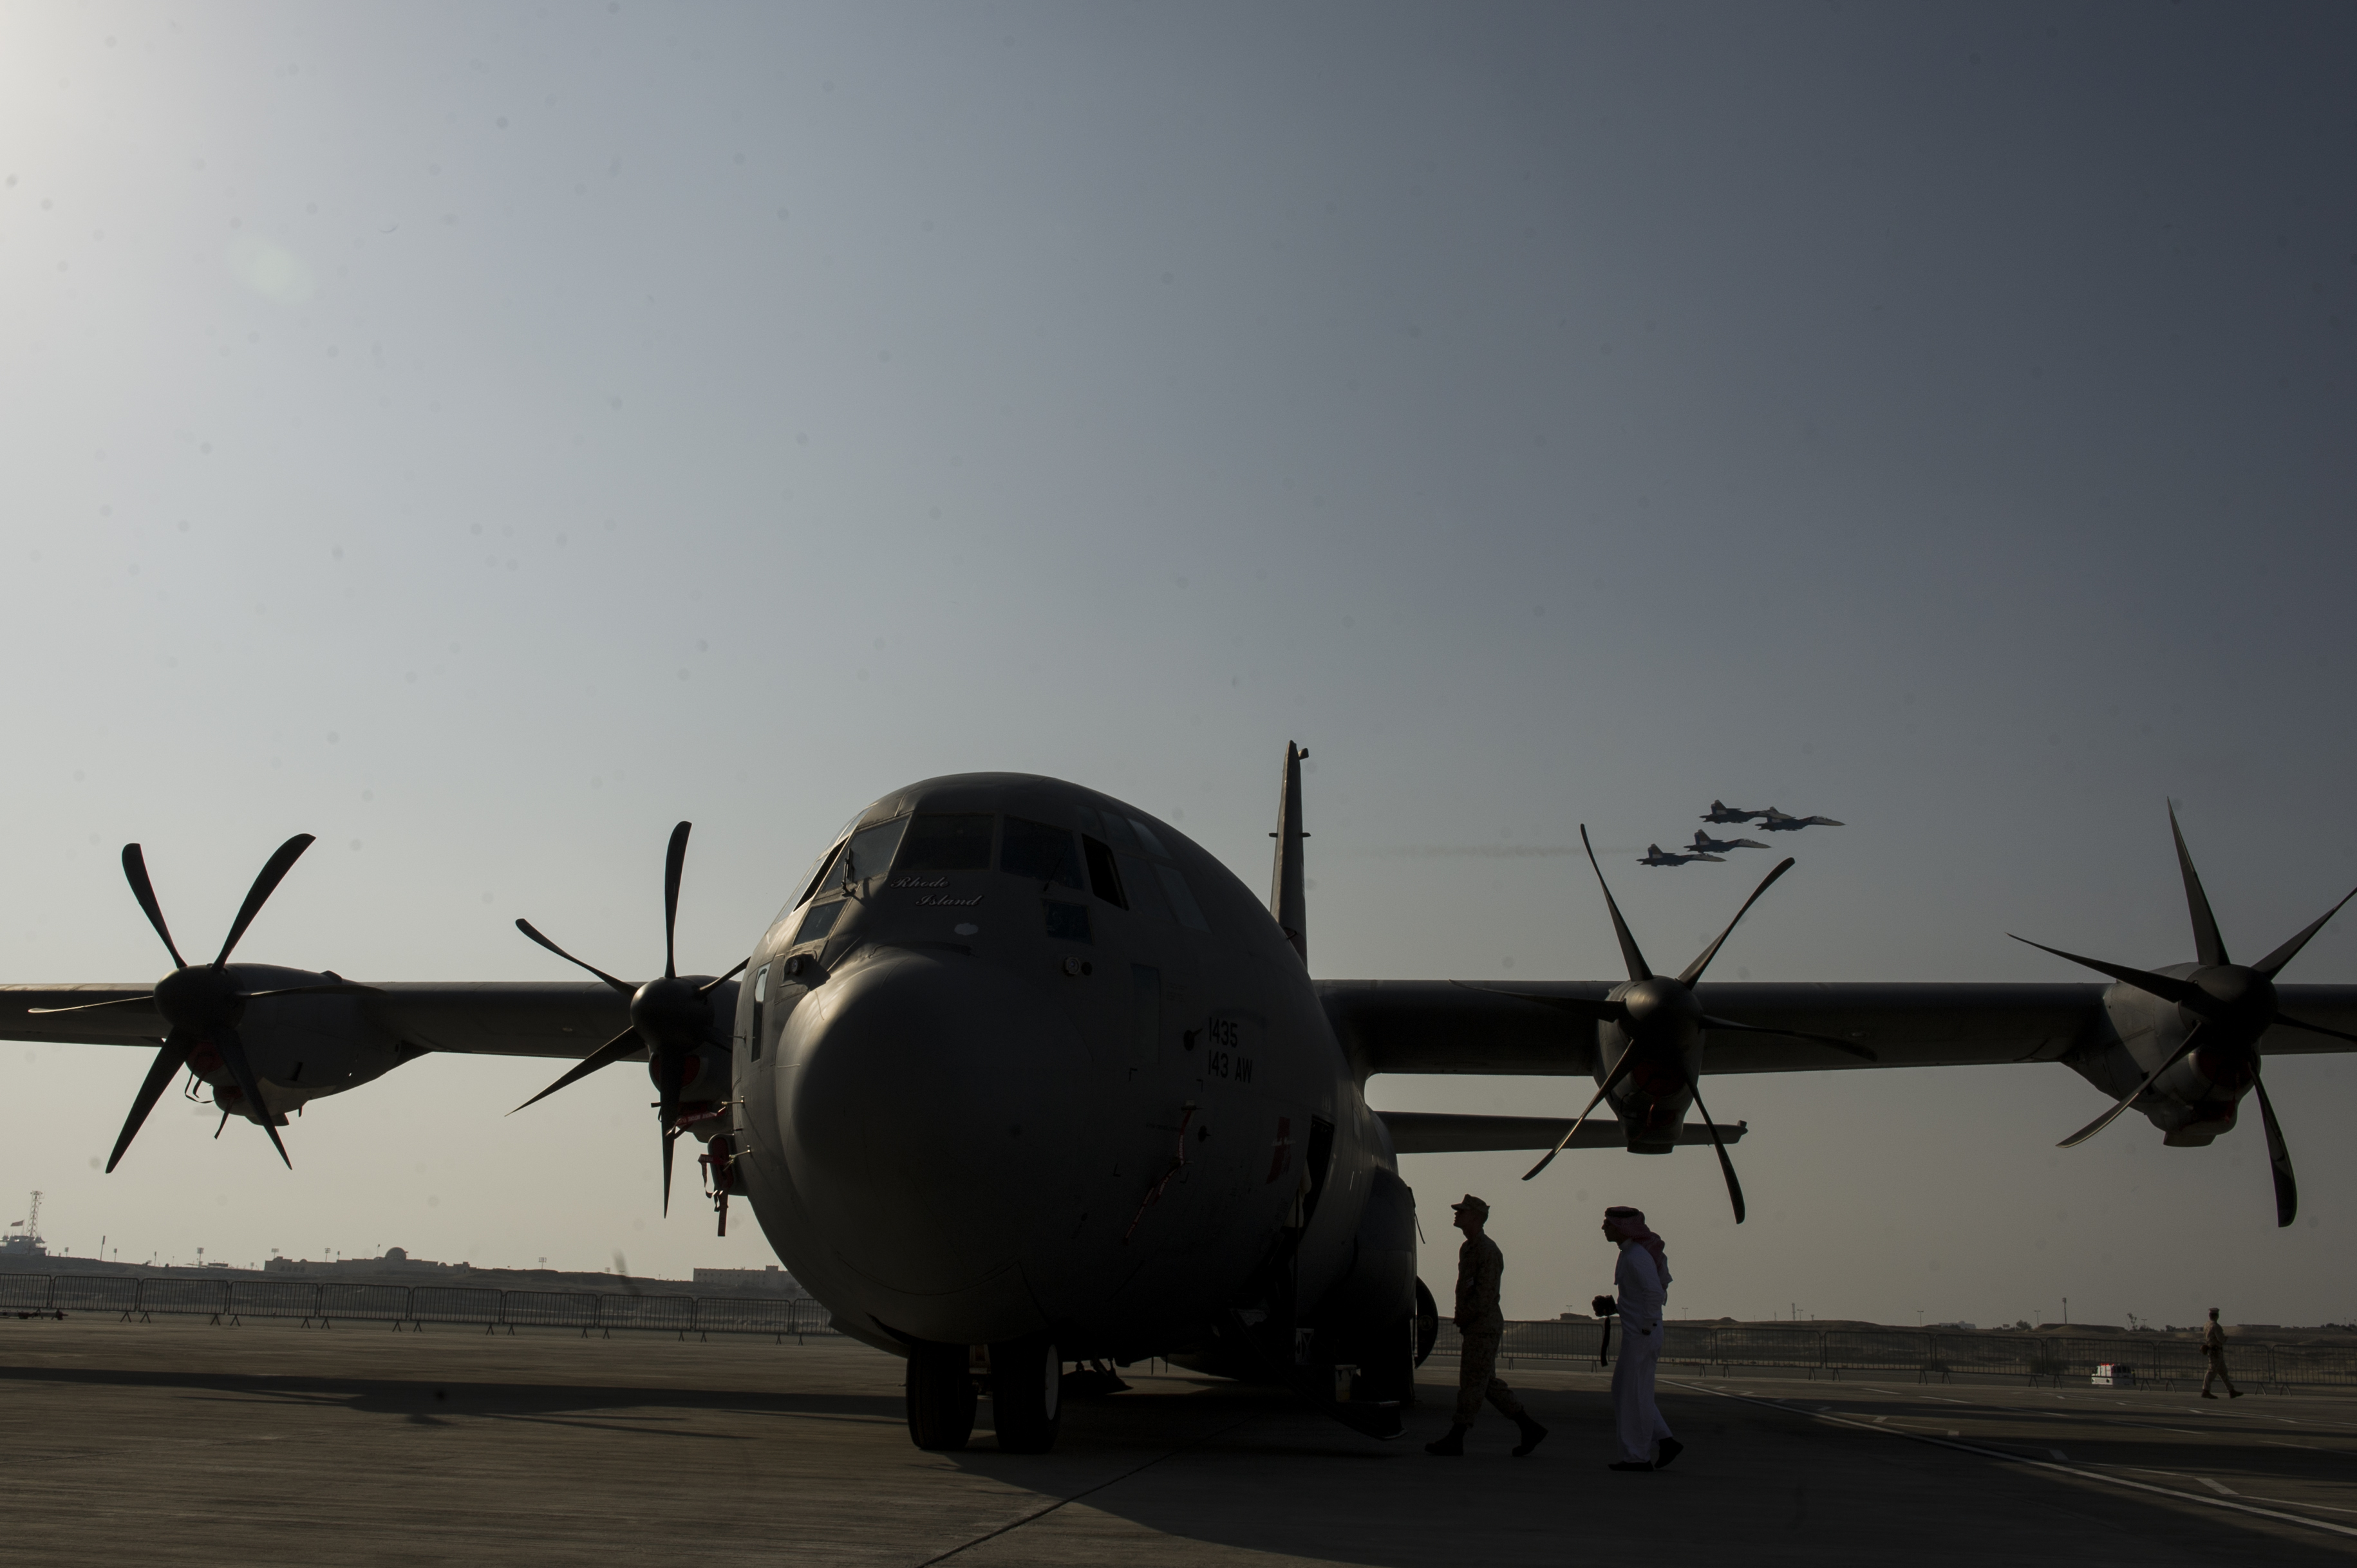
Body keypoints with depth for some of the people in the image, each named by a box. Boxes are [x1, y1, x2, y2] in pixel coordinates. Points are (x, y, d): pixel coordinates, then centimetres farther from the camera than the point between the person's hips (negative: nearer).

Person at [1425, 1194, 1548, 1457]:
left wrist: (1463, 1318, -14)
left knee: (1472, 1381, -4)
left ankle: (1455, 1439, 1)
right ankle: (1530, 1428, 16)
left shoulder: (1488, 1251, -15)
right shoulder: (1467, 1248, 16)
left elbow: (1484, 1295, -20)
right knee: (1488, 1383, 12)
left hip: (1484, 1326, -10)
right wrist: (1461, 1317, 9)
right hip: (1475, 1327, 10)